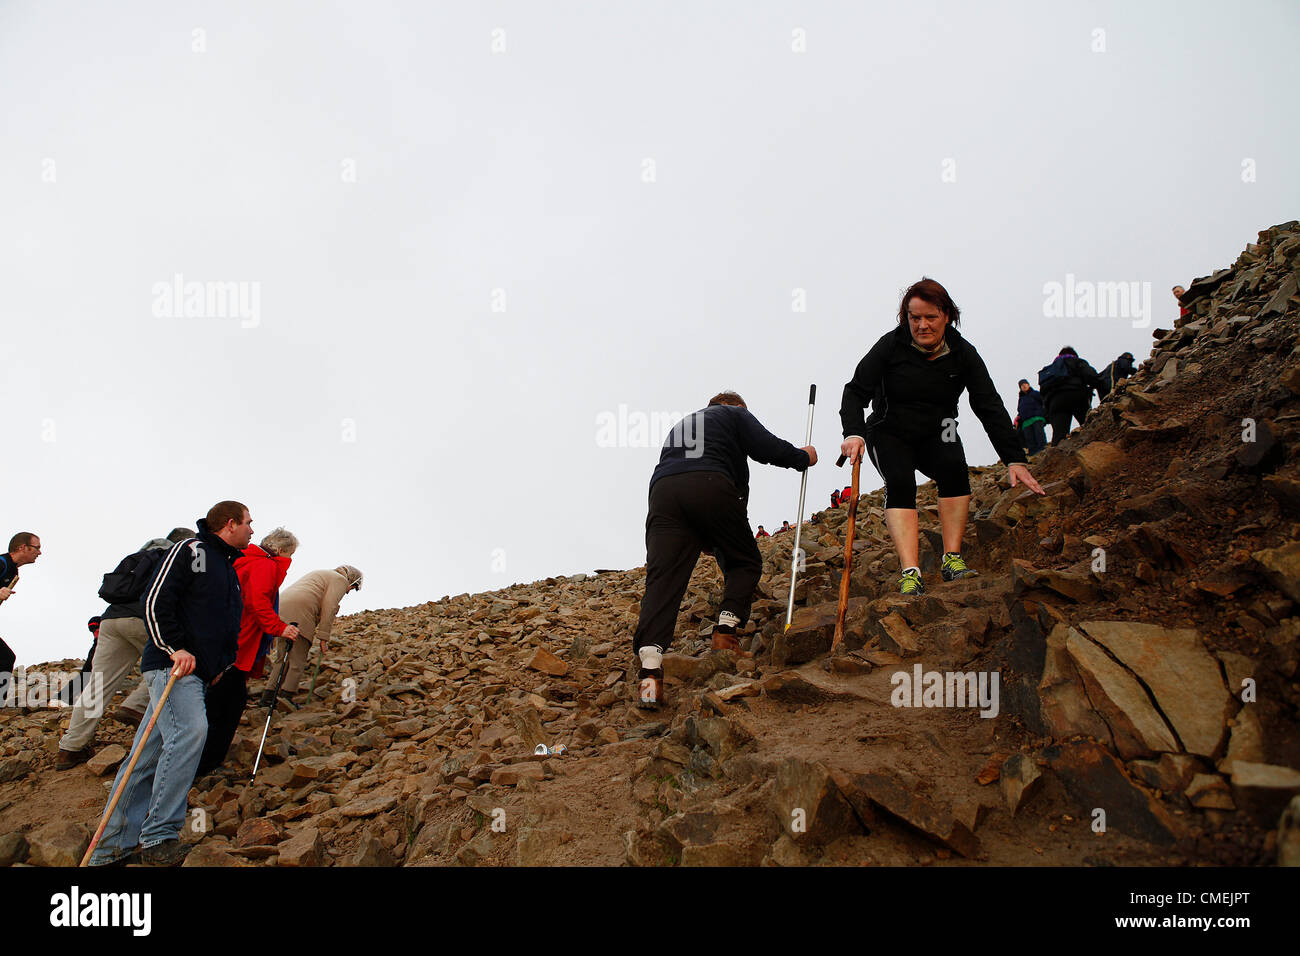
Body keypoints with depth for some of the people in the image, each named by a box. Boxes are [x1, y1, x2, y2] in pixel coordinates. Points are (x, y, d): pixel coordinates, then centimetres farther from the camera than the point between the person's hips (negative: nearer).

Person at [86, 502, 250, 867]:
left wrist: (222, 662, 18)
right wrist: (175, 648, -17)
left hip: (198, 672, 9)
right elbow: (155, 601, -10)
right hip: (170, 665, -9)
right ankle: (158, 836, -26)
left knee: (152, 753, 6)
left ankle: (115, 846, 7)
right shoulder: (190, 549, -1)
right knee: (190, 730, -26)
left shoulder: (229, 569, 26)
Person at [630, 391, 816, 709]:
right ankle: (726, 629, -3)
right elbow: (767, 448, 8)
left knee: (662, 578, -10)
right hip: (712, 485, -4)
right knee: (745, 563, 17)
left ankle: (649, 663, -28)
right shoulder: (735, 414, 25)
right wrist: (802, 458, 28)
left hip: (663, 490, 4)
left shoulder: (681, 424, 41)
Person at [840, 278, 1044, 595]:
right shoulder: (891, 346, -14)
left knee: (954, 468, -29)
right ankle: (910, 573, -38)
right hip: (889, 434, -2)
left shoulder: (963, 354, -8)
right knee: (900, 482, -29)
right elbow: (856, 391, -15)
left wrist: (1014, 459, -20)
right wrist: (854, 433, -34)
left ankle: (952, 558, -24)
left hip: (935, 434, 2)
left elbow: (990, 408, -10)